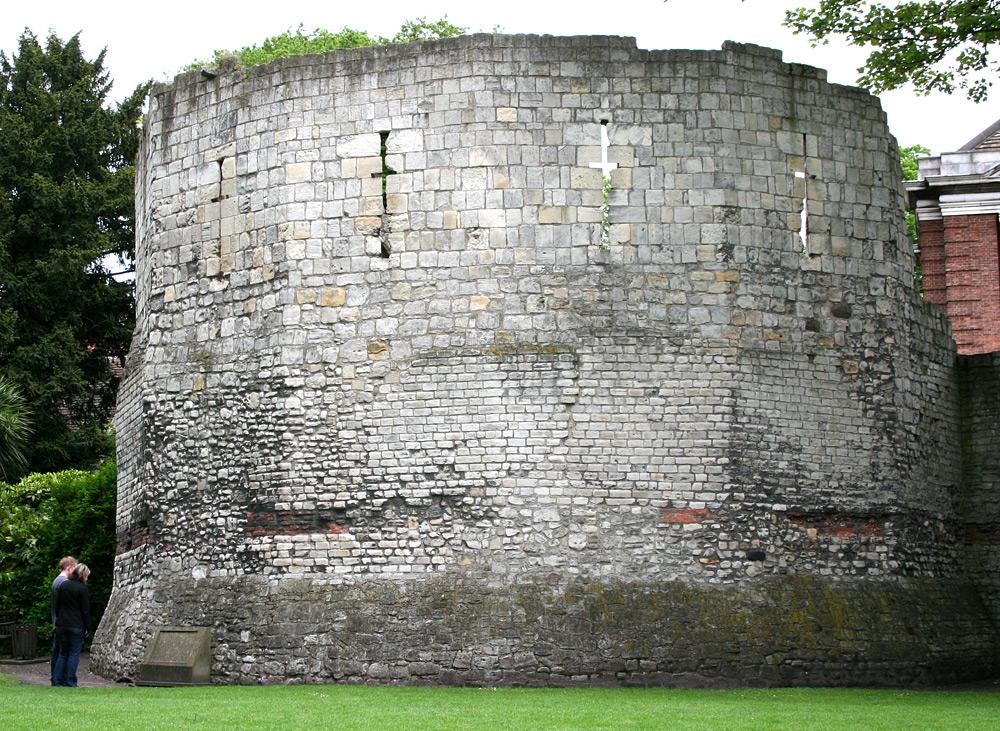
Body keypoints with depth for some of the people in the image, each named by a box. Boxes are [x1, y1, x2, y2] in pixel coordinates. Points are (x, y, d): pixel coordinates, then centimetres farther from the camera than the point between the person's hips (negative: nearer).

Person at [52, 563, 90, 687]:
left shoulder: (62, 585, 6)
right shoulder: (82, 588, -10)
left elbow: (57, 606, 10)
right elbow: (86, 610, -7)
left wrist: (59, 620, 17)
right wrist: (87, 628, 0)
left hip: (61, 625, 5)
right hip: (77, 626, -5)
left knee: (63, 653, 13)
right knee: (74, 653, 1)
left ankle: (57, 681, 10)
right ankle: (70, 681, -1)